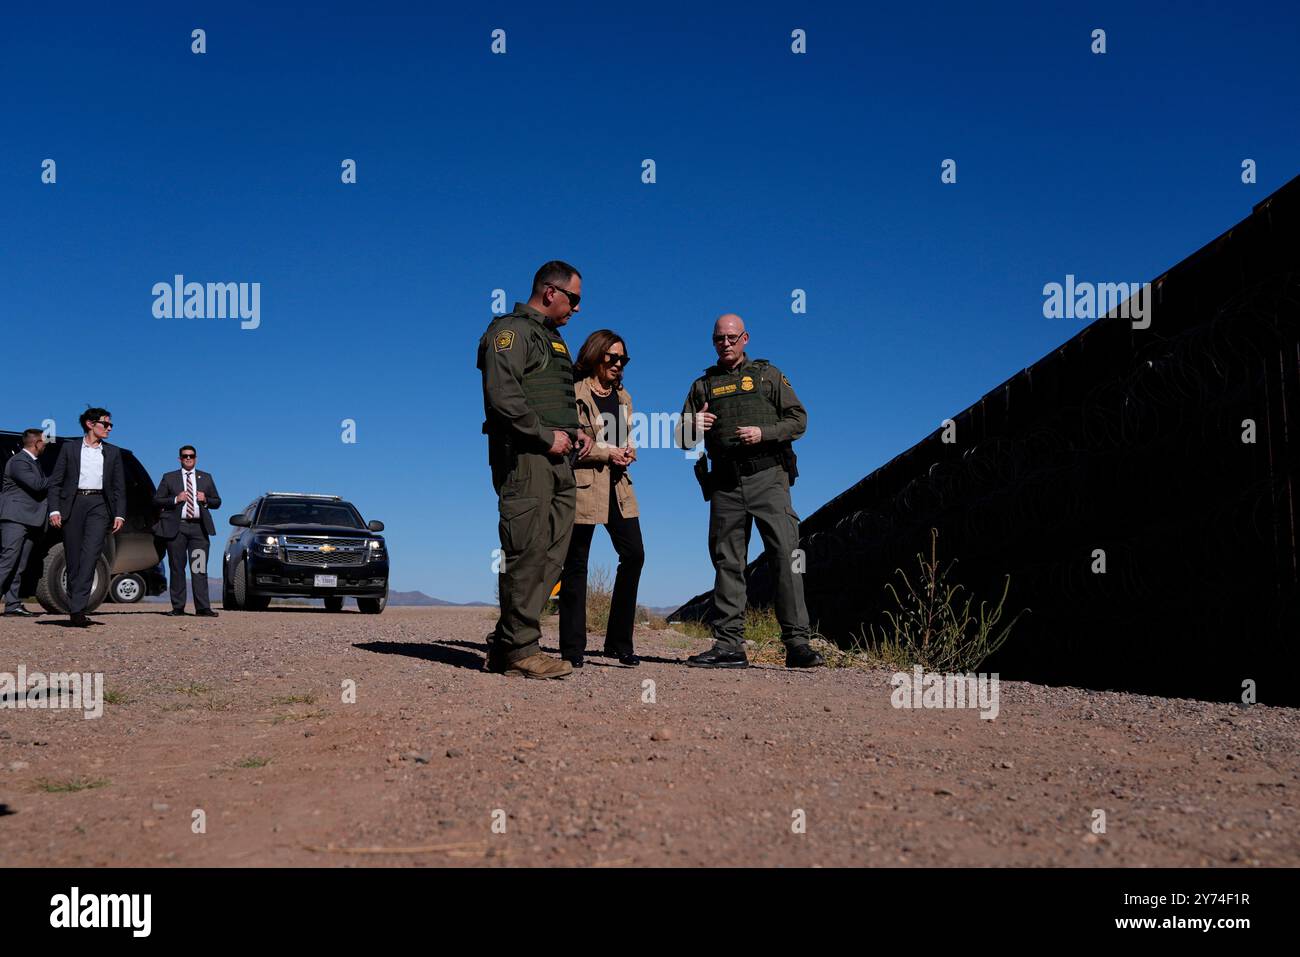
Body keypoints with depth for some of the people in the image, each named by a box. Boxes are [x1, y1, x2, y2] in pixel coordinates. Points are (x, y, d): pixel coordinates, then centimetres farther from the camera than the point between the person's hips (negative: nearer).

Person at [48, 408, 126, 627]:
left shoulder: (113, 453, 15)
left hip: (99, 504, 0)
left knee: (90, 555, -16)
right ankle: (74, 609, 11)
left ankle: (78, 610, -22)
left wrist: (119, 514, 2)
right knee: (73, 558, 2)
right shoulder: (69, 448, 10)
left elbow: (119, 487, 13)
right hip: (73, 504, 0)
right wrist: (54, 509, -7)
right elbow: (55, 482, 6)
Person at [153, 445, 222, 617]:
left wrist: (206, 499, -4)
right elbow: (156, 500, 5)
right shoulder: (169, 478, 10)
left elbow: (217, 502, 17)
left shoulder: (206, 478, 16)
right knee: (177, 569, 3)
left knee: (199, 569, -6)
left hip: (199, 527, 1)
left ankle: (203, 608, -10)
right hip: (176, 527, -1)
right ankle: (178, 607, 8)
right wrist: (175, 499, -10)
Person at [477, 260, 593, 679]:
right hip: (524, 456, -10)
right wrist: (546, 436, -16)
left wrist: (575, 432, 15)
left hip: (557, 458, 10)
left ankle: (505, 645, 11)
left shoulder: (553, 338, 27)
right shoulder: (511, 330, -4)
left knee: (551, 553, 7)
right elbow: (502, 396, -17)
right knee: (527, 552, -10)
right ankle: (520, 649, -5)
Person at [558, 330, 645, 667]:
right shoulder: (574, 393, -4)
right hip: (583, 484, -7)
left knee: (634, 554, -2)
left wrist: (628, 453, 2)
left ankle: (619, 643, 9)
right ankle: (572, 649, 7)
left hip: (618, 487, 7)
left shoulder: (623, 398, 19)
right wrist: (606, 453, -13)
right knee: (576, 564, 0)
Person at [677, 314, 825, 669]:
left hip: (767, 477, -3)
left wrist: (763, 433, -11)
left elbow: (798, 419, 6)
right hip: (725, 484, 3)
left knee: (786, 554, -12)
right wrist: (693, 427, -7)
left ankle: (796, 642, -12)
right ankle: (728, 646, 4)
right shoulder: (703, 385, 20)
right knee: (727, 563, 1)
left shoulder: (767, 374, 13)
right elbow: (683, 438, 16)